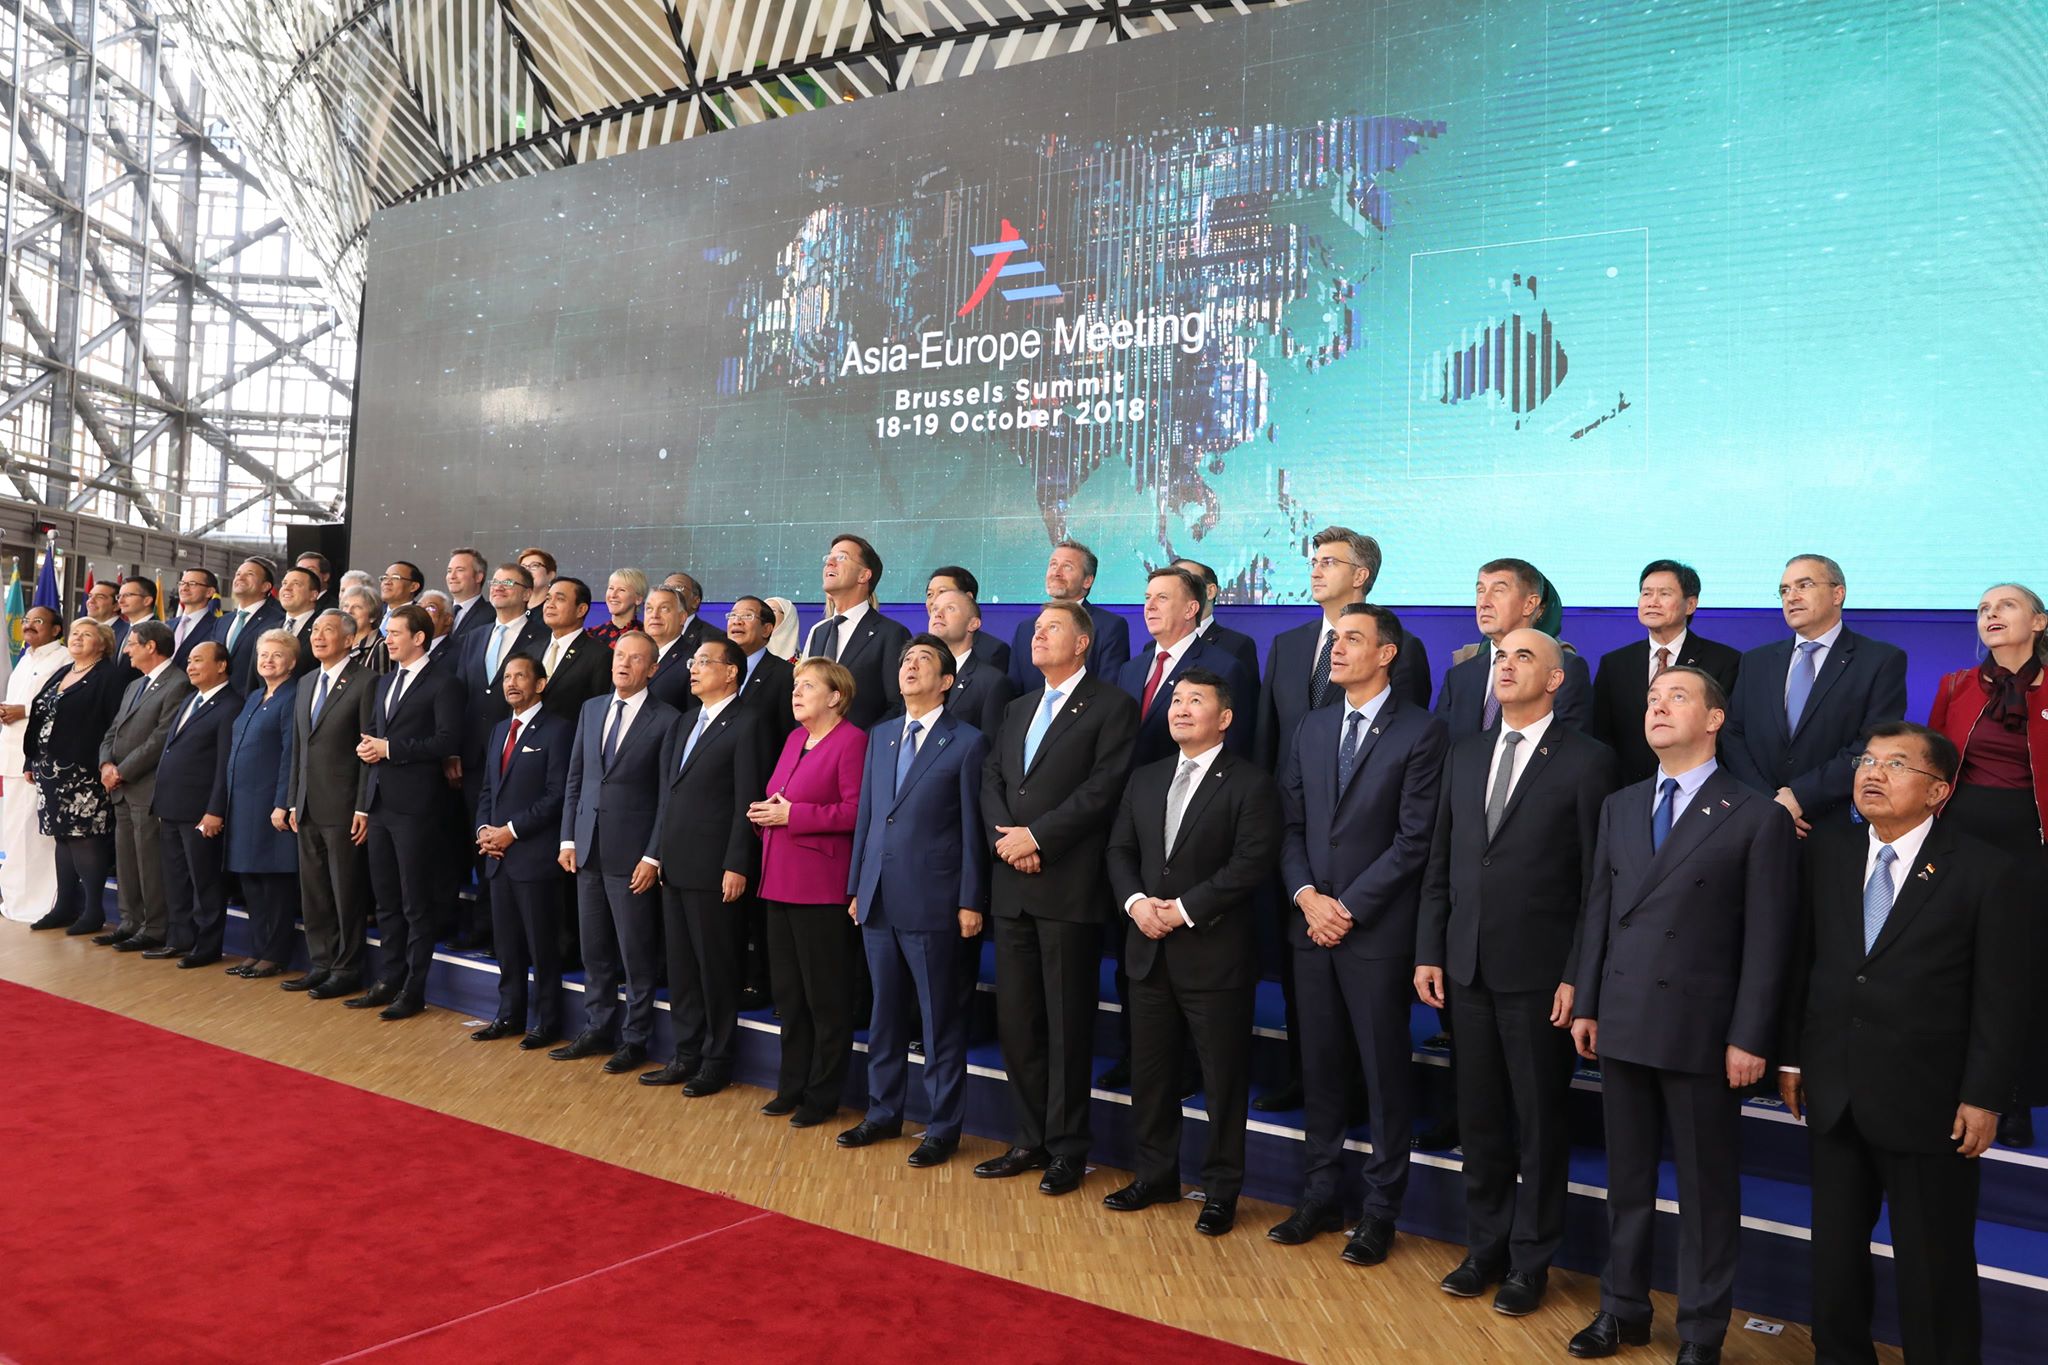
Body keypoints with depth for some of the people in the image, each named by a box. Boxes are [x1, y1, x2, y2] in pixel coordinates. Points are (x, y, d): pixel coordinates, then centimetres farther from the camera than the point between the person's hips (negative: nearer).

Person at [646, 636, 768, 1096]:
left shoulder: (746, 724, -9)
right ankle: (686, 1055, 23)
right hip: (676, 866, 8)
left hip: (715, 869, -8)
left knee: (716, 967, 2)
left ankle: (718, 1062, 14)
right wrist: (661, 852, 13)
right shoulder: (685, 722, 17)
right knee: (680, 966, 13)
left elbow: (748, 801, -14)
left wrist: (736, 866, -17)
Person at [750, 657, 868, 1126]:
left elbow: (856, 810, -19)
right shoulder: (794, 738, 16)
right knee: (788, 993, 15)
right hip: (780, 882, 9)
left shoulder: (852, 740, -11)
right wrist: (763, 812, 1)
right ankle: (792, 1086, 26)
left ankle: (822, 1096, 14)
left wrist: (792, 814, -18)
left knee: (826, 997, 3)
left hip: (821, 889, -9)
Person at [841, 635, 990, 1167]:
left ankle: (943, 1128, 15)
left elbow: (972, 828, -7)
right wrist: (856, 888, 12)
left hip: (932, 903, -6)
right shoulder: (881, 736, 13)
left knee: (941, 1020, 4)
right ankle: (883, 1113, 29)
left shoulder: (967, 743, -5)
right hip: (879, 900, 6)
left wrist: (971, 902, -9)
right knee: (884, 1013, 15)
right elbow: (866, 816, 14)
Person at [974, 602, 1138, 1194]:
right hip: (1012, 886, 6)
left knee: (1067, 1024, 2)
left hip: (1069, 888, -6)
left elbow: (1105, 786, -14)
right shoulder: (1018, 709, 19)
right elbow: (991, 779, 12)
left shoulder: (1112, 705, -3)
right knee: (1015, 1021, 10)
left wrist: (1037, 837, -16)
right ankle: (1031, 1138, 23)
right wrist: (1004, 839, -6)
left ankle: (1067, 1147, 14)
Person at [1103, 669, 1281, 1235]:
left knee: (1223, 1078, 4)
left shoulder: (1250, 785, -7)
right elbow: (1120, 850, 11)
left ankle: (1220, 1191, 18)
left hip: (1216, 954, -6)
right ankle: (1156, 1176, 29)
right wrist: (1136, 903, -8)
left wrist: (1185, 909, -18)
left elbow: (1251, 864, -16)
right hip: (1149, 952, 6)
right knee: (1149, 1072, 14)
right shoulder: (1144, 780, 13)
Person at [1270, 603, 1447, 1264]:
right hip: (1312, 924, 5)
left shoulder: (1423, 732, -6)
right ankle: (1320, 1196, 24)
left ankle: (1381, 1210, 17)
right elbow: (1291, 824, 10)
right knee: (1319, 1066, 12)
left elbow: (1414, 839, -11)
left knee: (1385, 1072, 4)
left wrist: (1348, 906, -13)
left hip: (1378, 930, -5)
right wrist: (1306, 897, -5)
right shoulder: (1312, 727, 12)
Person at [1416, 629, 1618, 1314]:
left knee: (1540, 1122, 8)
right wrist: (1429, 952, 7)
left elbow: (1597, 883, -8)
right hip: (1468, 968, 5)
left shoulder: (1587, 761, -6)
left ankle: (1530, 1262, 22)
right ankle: (1484, 1247, 28)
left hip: (1539, 973, -5)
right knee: (1479, 1117, 13)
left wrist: (1578, 976, -12)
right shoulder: (1465, 755, 10)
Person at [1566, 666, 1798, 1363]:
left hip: (1701, 1030, -4)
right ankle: (1623, 1307, 29)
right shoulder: (1619, 806, 10)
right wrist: (1585, 1006, 7)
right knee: (1626, 1175, 14)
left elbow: (1768, 937, -8)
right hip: (1621, 1024, 5)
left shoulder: (1757, 818, -5)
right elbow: (1597, 910, 11)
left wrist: (1749, 1038, -11)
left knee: (1707, 1186, 8)